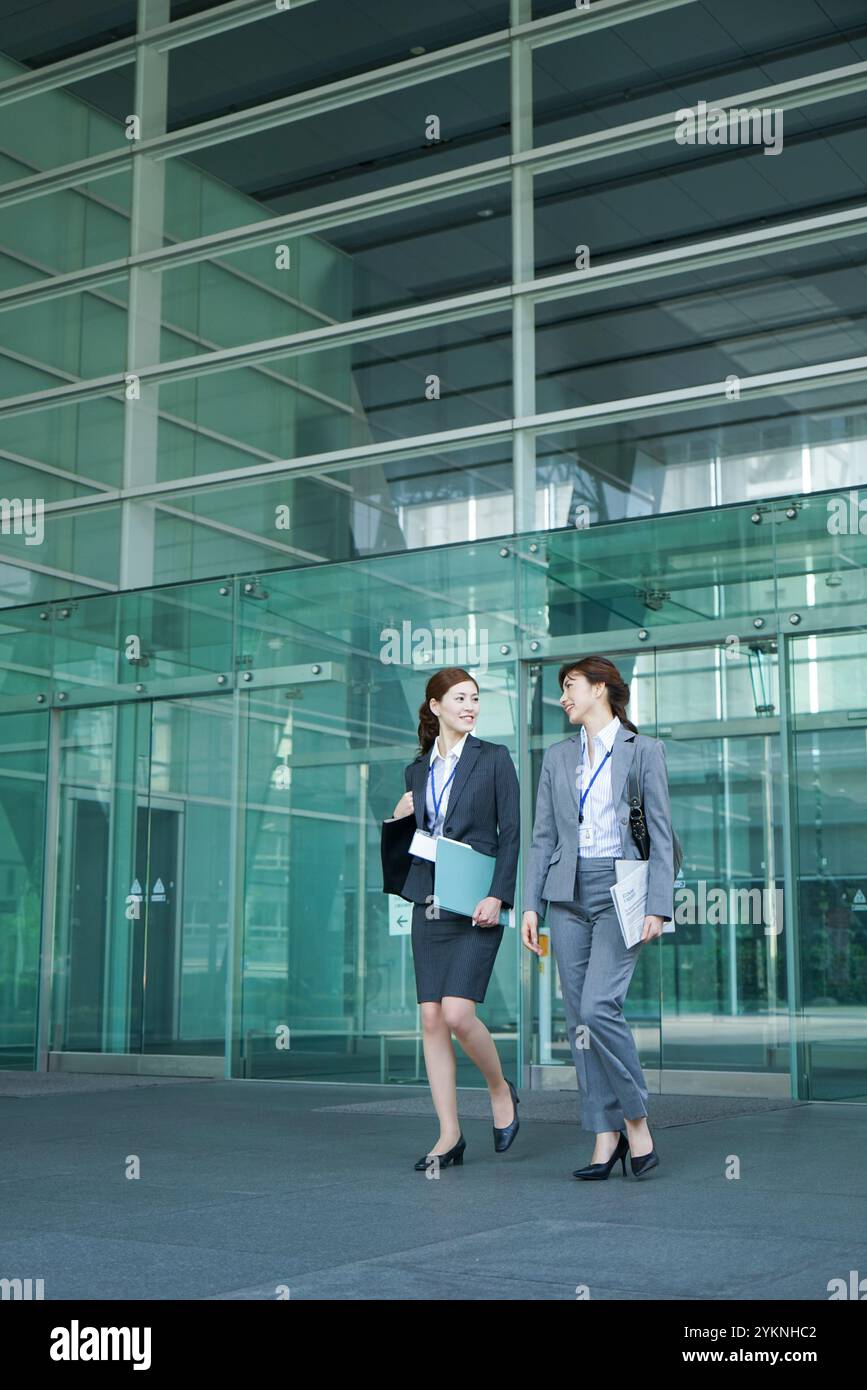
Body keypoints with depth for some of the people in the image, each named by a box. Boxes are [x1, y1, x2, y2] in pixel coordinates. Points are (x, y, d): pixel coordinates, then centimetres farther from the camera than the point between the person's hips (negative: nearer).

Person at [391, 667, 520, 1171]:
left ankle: (501, 1091, 13)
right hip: (429, 904, 5)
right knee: (432, 1019, 1)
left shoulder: (494, 758, 1)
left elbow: (511, 833, -3)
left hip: (475, 905, -5)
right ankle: (450, 1135, 8)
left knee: (458, 1013, -15)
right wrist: (401, 818, 0)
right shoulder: (418, 769, 13)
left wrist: (497, 895, -13)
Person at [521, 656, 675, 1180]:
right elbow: (543, 837, 13)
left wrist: (658, 906, -10)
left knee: (599, 1006, -18)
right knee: (579, 1018, 2)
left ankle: (636, 1118, 0)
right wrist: (531, 904, 5)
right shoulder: (557, 756, 15)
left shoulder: (643, 749, 2)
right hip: (569, 894, 5)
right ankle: (606, 1135, 9)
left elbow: (662, 835, -2)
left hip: (620, 891, -5)